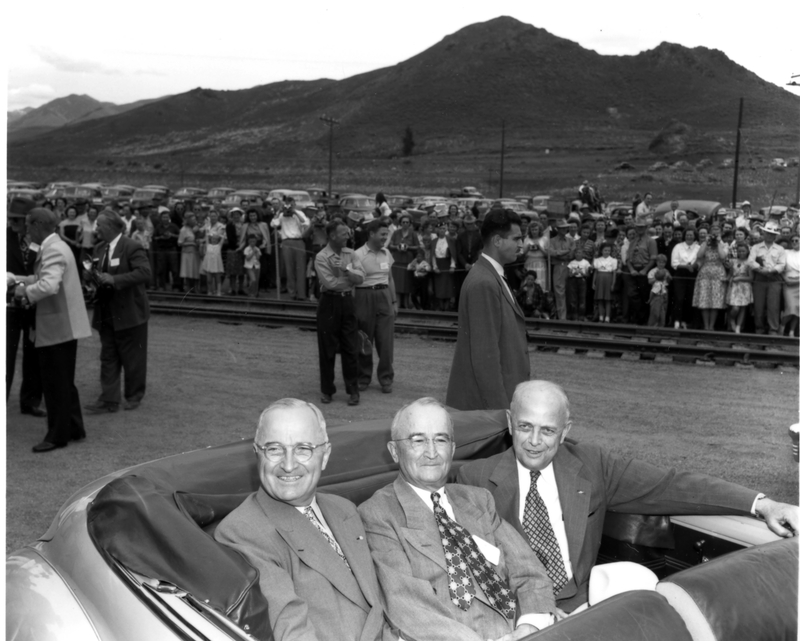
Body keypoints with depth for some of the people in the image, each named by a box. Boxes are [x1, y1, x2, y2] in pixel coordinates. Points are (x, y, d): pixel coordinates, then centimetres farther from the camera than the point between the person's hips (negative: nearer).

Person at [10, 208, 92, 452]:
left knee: (55, 384, 0)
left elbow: (49, 285, -32)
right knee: (64, 382, 18)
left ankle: (57, 435, 10)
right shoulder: (56, 246, 14)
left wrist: (26, 292, -17)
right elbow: (43, 278, 20)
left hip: (58, 327, -10)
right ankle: (74, 429, 28)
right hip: (64, 325, 10)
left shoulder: (53, 250, -19)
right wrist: (16, 279, 9)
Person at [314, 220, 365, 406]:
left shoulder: (350, 253, 7)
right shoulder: (321, 257, -9)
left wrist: (346, 269, -17)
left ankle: (353, 390, 12)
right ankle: (327, 390, 17)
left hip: (347, 302, 4)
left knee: (351, 348, 4)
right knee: (327, 349, 4)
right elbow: (330, 283, -19)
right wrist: (350, 279, -7)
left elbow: (360, 278, -2)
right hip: (329, 302, -4)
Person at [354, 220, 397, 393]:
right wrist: (353, 307, -10)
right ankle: (363, 378, 21)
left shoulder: (386, 253, 9)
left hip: (384, 297, 4)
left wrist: (394, 301, 15)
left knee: (386, 341, 2)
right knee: (364, 341, 6)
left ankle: (386, 379, 14)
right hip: (364, 298, -4)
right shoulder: (358, 255, -8)